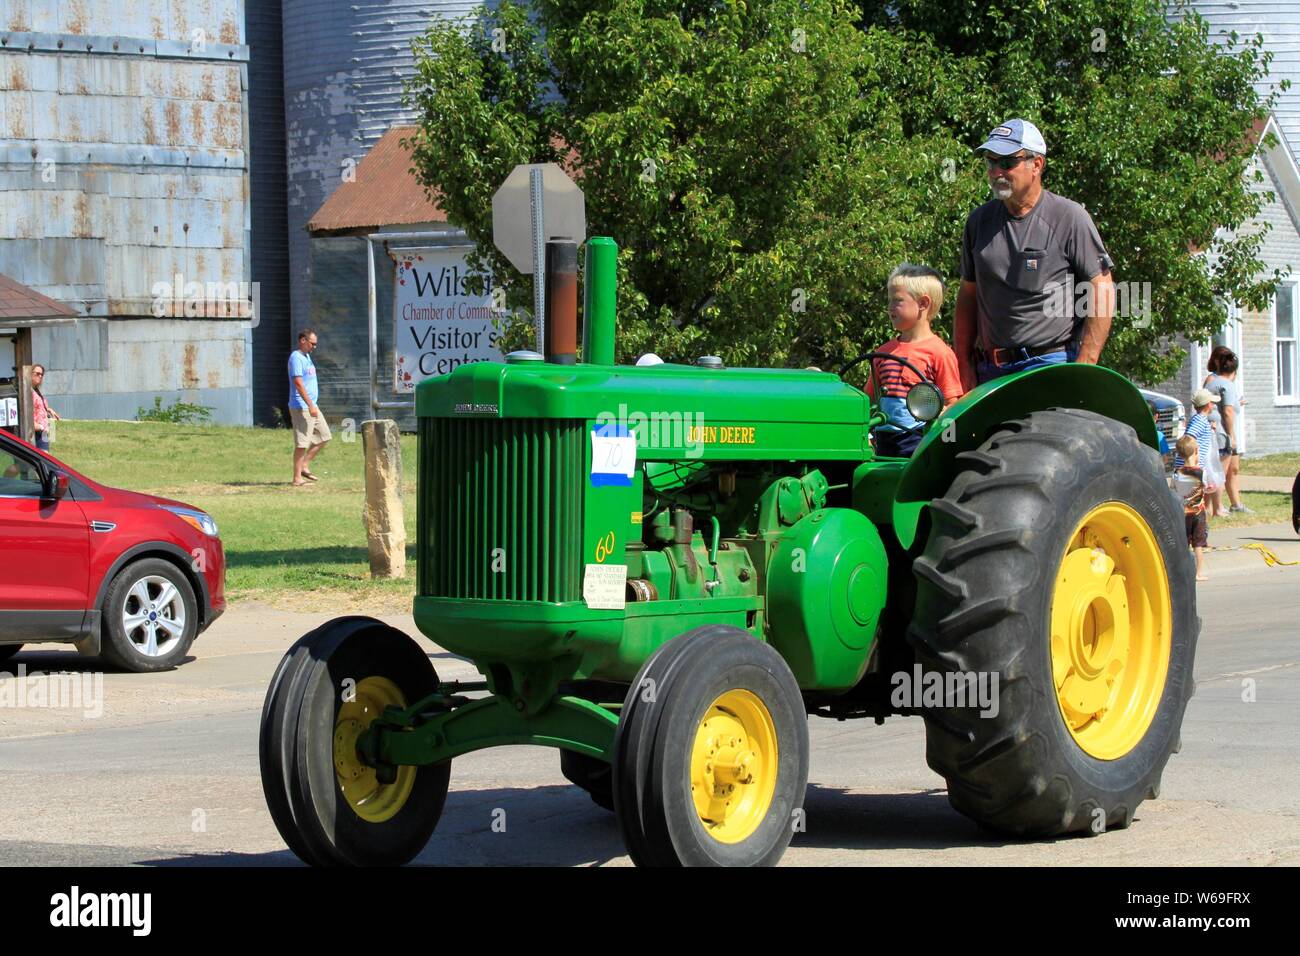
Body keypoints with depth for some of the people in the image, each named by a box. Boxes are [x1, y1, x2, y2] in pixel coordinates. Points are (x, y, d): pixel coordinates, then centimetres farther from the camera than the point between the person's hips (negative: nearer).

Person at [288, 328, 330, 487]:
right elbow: (298, 383, -21)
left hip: (312, 406, 10)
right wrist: (310, 405, -25)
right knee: (302, 443, -8)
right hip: (301, 407, -10)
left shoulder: (307, 356, 18)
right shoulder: (296, 357, -13)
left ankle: (304, 467, 15)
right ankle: (297, 478, -4)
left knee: (324, 437, 12)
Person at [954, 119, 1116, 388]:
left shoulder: (1069, 217, -3)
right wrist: (963, 364, 12)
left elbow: (1102, 291, -5)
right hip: (990, 371, 5)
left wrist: (1084, 367, -12)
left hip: (1052, 364, -5)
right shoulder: (979, 221, 13)